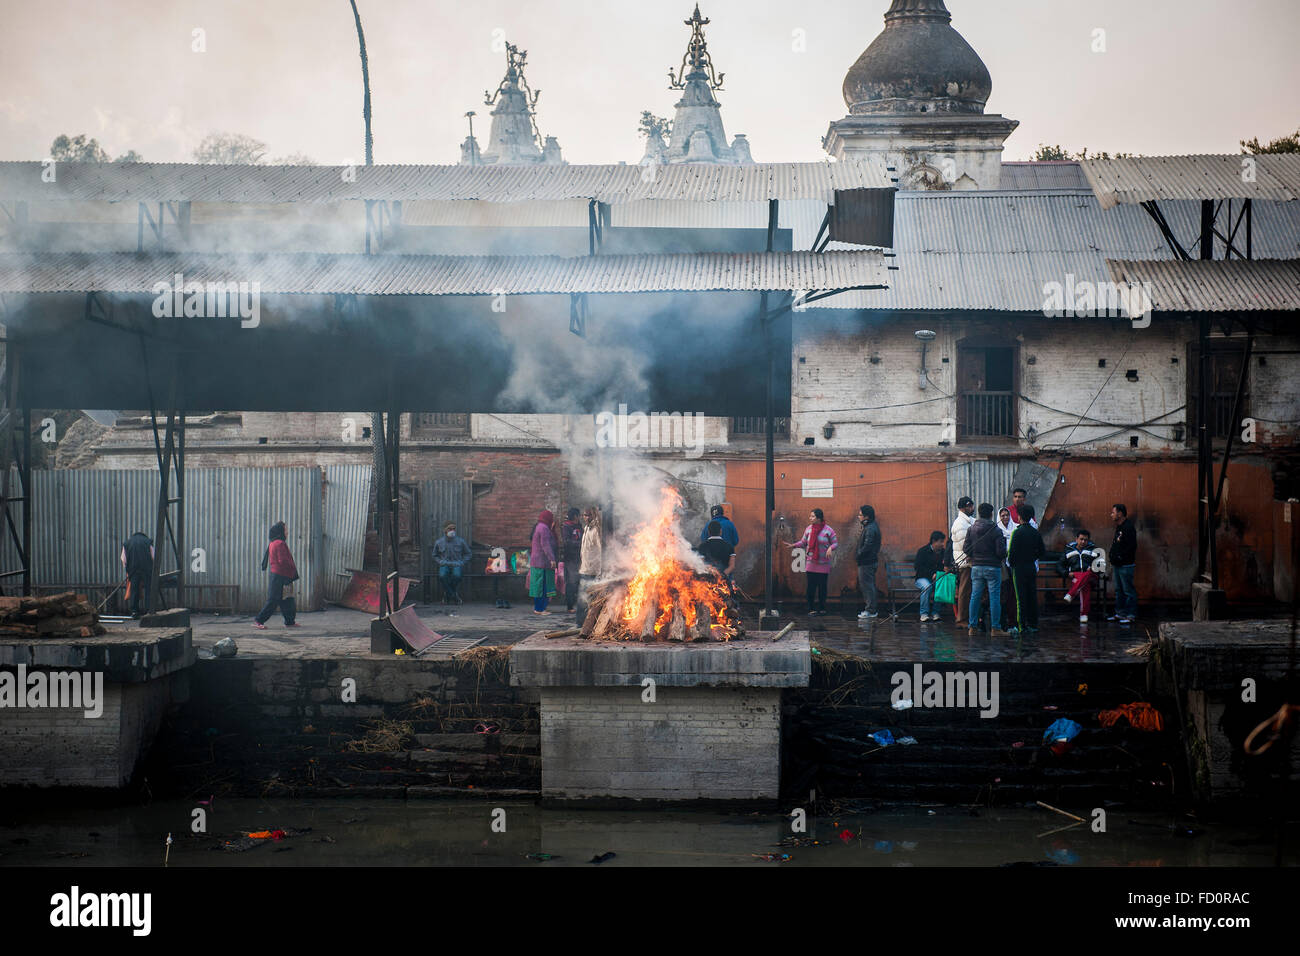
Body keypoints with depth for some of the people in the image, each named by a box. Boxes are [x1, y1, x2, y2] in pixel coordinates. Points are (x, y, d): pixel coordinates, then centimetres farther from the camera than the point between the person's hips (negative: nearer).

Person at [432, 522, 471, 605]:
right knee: (442, 575, -35)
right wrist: (441, 562, -1)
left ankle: (447, 595, -12)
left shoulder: (461, 541, 2)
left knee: (456, 575, -37)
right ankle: (455, 597, -20)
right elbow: (435, 556, 19)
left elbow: (469, 554, 11)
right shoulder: (439, 542, 5)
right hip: (445, 565, 1)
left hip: (457, 565, -1)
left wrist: (461, 562, -4)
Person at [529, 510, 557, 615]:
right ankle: (540, 608, -9)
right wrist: (551, 559, -25)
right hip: (542, 562, -10)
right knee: (543, 585, -8)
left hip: (536, 562, 10)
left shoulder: (538, 527, 18)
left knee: (539, 586, 13)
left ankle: (537, 607, 16)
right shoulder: (544, 528, -14)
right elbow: (546, 545, -22)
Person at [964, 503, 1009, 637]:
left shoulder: (971, 529, 3)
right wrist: (1005, 554, 9)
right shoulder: (996, 530, -10)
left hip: (976, 567, 4)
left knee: (975, 597, 9)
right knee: (994, 597, 0)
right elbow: (1001, 551, -13)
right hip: (993, 567, -4)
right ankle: (995, 628, -1)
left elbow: (966, 549, 2)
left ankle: (971, 627, 10)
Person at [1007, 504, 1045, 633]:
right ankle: (1033, 624, 13)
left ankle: (1021, 626, -4)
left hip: (1019, 568, -5)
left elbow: (1012, 551, -15)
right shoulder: (1036, 533, 5)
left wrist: (1010, 562, 2)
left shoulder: (1017, 532, -12)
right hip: (1032, 567, 5)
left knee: (1020, 598, -4)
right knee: (1032, 596, 9)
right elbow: (1042, 551, 9)